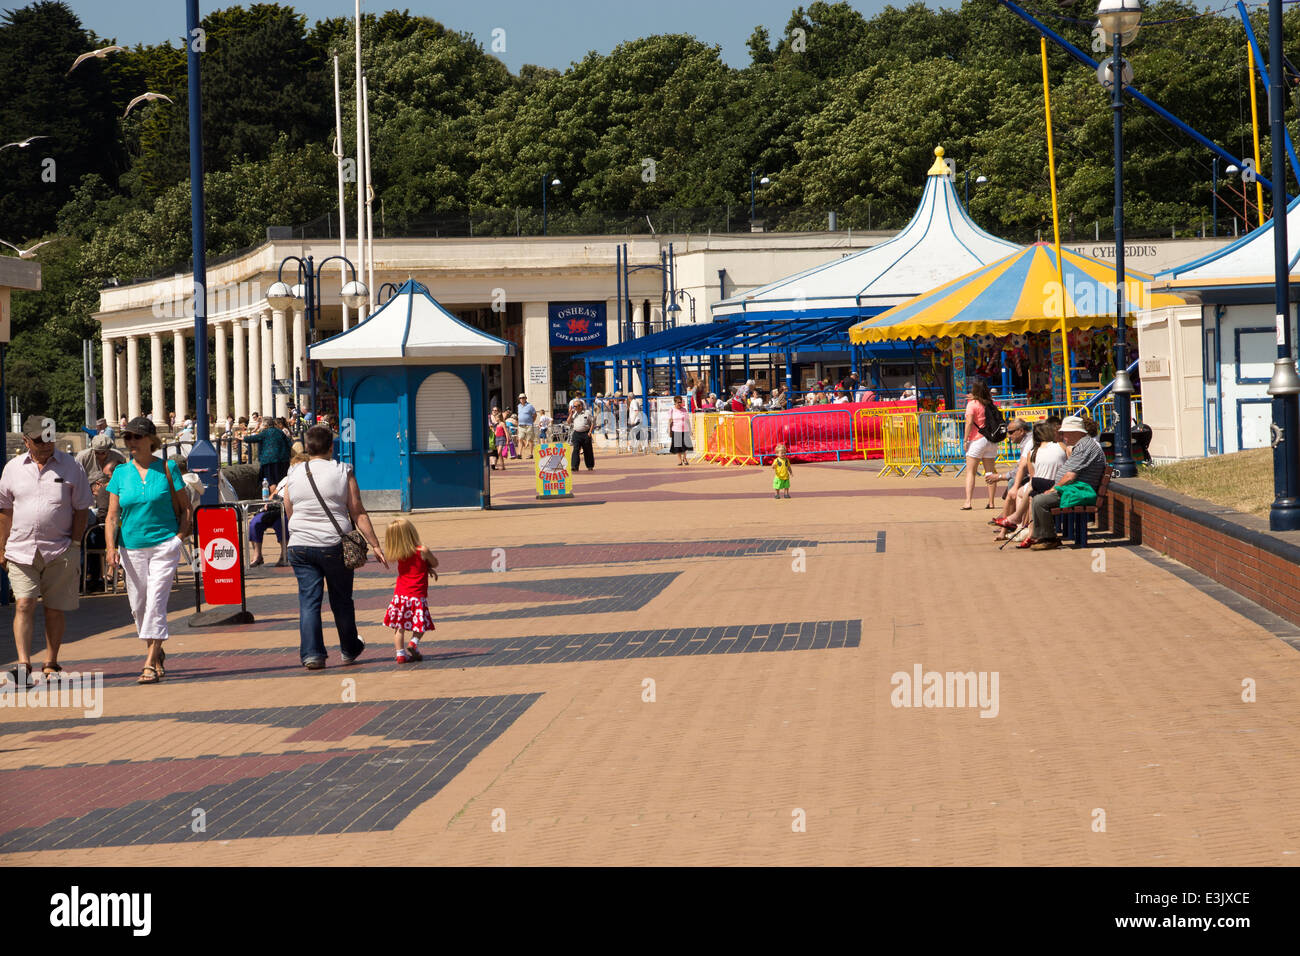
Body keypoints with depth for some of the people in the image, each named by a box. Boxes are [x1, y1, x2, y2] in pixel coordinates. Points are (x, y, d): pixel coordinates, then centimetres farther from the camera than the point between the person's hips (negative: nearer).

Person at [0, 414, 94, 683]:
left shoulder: (70, 466, 3)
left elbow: (82, 509, 6)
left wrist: (75, 544, -1)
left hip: (60, 550, -1)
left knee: (55, 609, 4)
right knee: (23, 604, -11)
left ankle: (51, 664, 15)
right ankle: (23, 664, -14)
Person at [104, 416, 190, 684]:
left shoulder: (167, 469, 1)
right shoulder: (120, 473, 6)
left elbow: (185, 507, 7)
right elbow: (112, 515, 6)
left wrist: (180, 537, -7)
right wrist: (110, 547, -8)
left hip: (164, 545, -4)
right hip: (131, 548, 4)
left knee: (156, 602, -13)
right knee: (138, 605, 9)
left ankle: (150, 665, -14)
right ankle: (157, 652, 32)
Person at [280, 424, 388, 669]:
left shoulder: (293, 476, 4)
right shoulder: (343, 473, -4)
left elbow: (290, 514, 12)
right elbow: (358, 514, -5)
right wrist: (375, 545, -1)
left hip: (300, 546, 1)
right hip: (334, 545, -1)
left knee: (308, 600, 3)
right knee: (342, 600, 13)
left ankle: (311, 653, -7)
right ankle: (350, 649, 29)